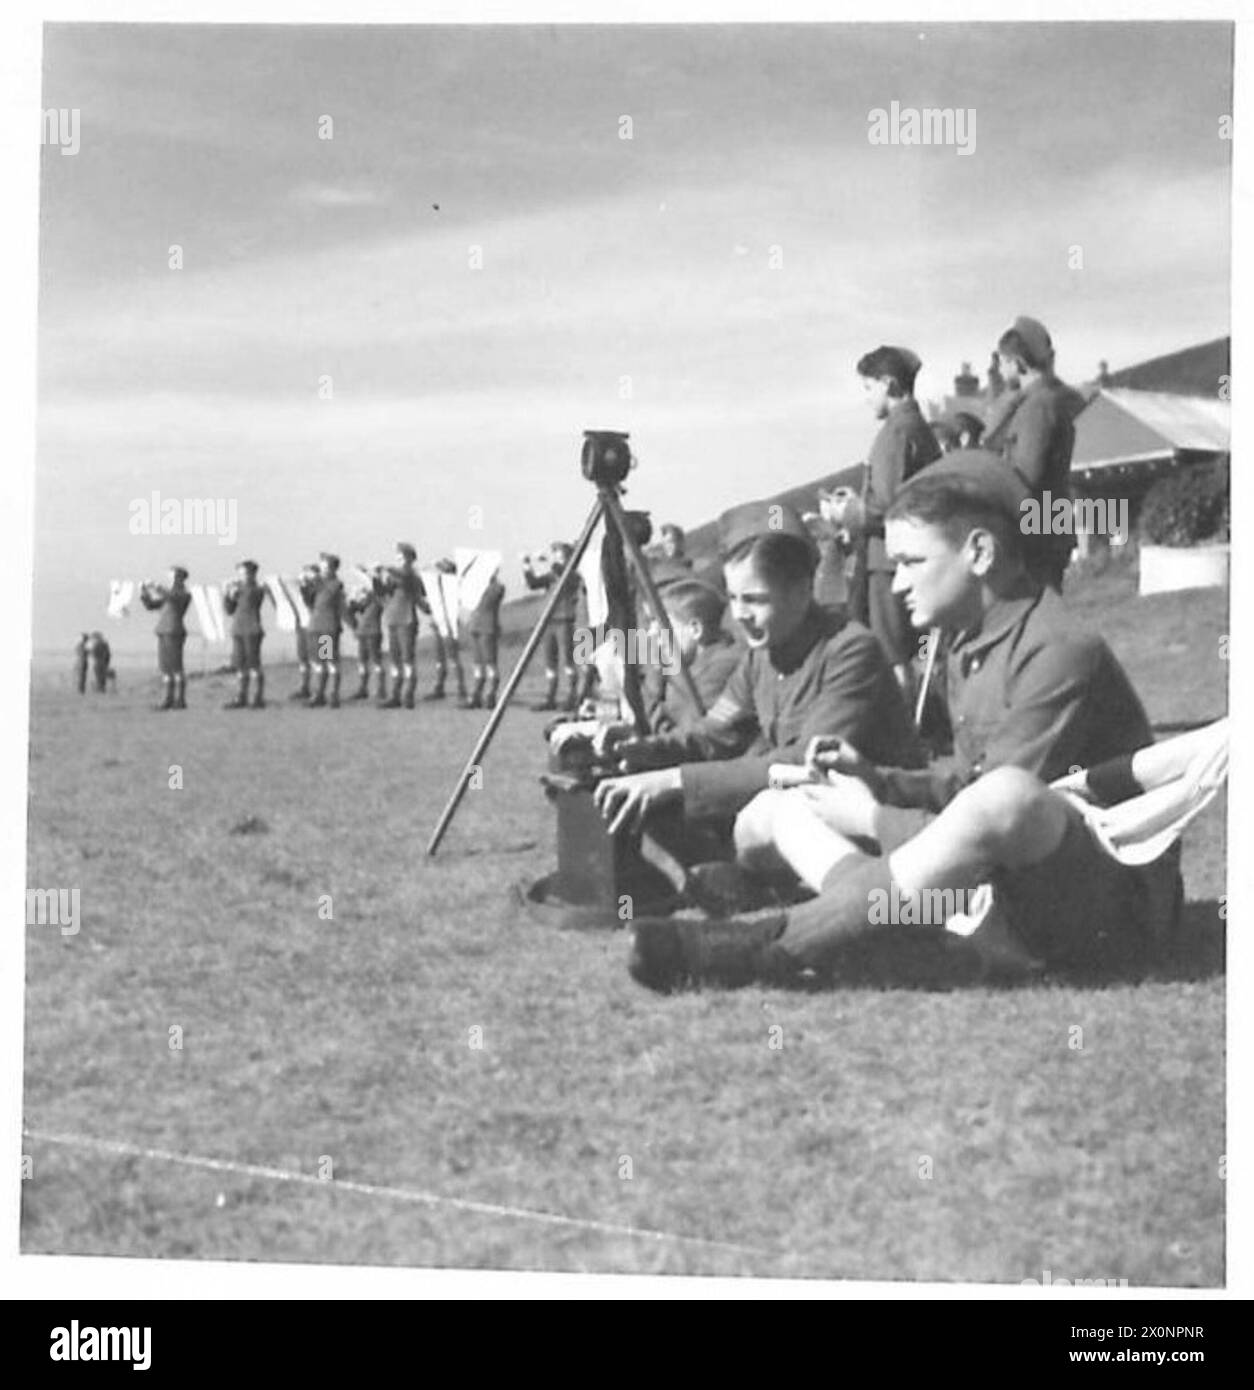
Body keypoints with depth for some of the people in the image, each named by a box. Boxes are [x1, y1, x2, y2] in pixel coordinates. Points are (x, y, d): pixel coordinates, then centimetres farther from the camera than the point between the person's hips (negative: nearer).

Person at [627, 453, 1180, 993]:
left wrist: (872, 819, -11)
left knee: (1006, 797, -43)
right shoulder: (971, 645, 11)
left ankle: (766, 948, -38)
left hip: (1116, 903, -9)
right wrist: (882, 781, 1)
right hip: (1002, 890, 9)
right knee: (775, 811, 3)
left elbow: (1005, 800, -20)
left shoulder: (1061, 650, -17)